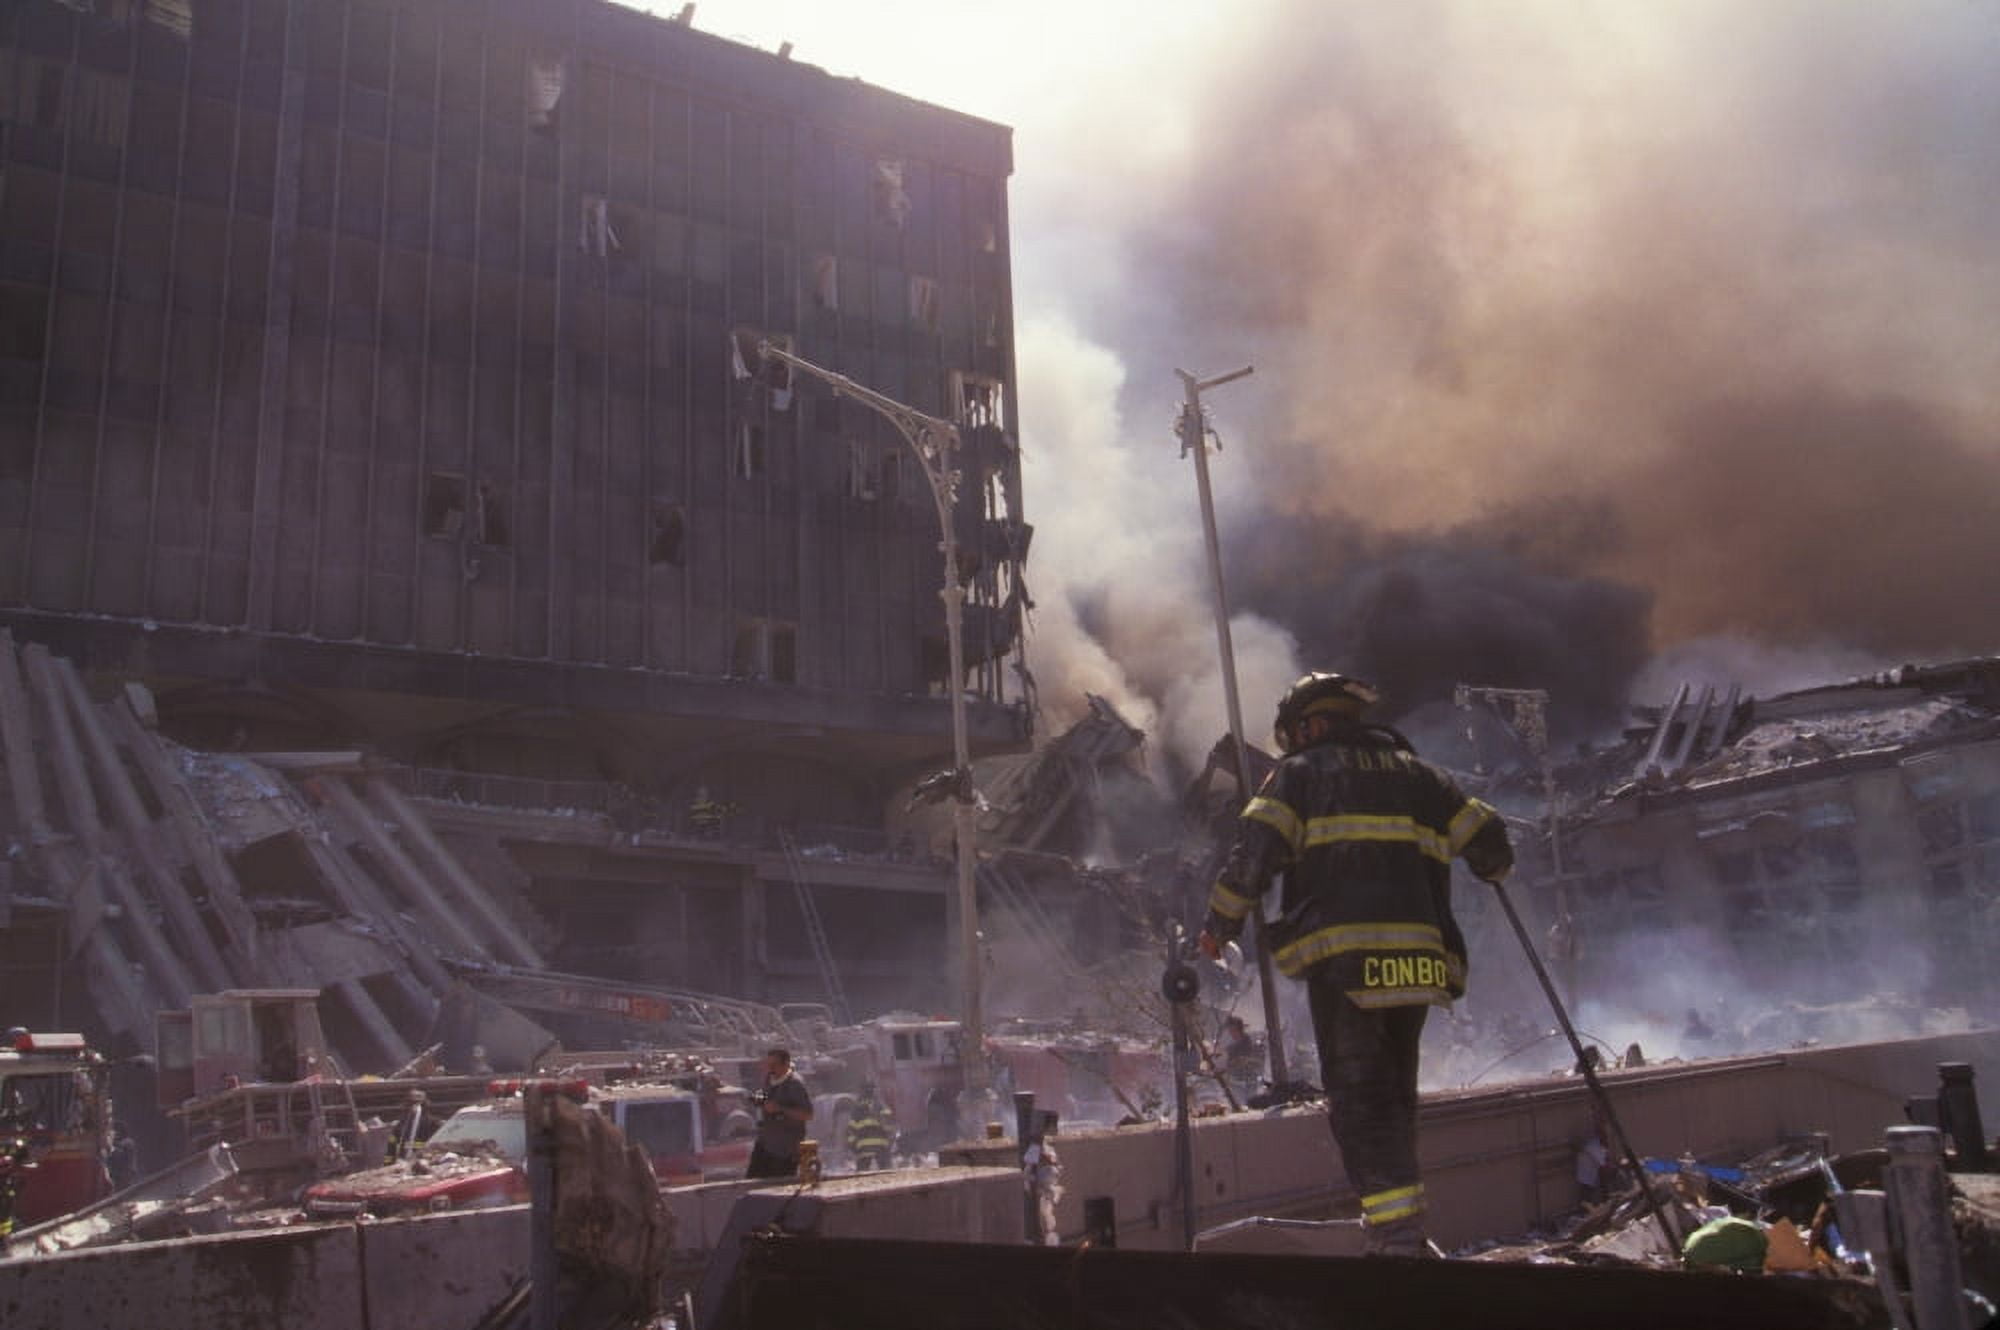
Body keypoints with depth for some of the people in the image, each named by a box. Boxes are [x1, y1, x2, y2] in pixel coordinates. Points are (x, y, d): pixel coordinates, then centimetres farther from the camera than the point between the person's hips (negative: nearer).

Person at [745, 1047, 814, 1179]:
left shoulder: (795, 1084, -18)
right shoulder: (769, 1079, 5)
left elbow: (808, 1114, -22)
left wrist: (780, 1109, -26)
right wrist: (759, 1100, -1)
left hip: (785, 1149, -7)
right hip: (764, 1143, 7)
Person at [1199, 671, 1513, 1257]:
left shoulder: (1299, 772, 10)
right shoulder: (1417, 772, 23)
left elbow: (1255, 851, -2)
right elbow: (1489, 841, 20)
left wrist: (1220, 923, 8)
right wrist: (1494, 867, 44)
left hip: (1341, 954, -4)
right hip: (1419, 956, 5)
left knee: (1355, 1090, -3)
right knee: (1395, 1088, 16)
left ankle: (1396, 1225, -13)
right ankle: (1402, 1215, 17)